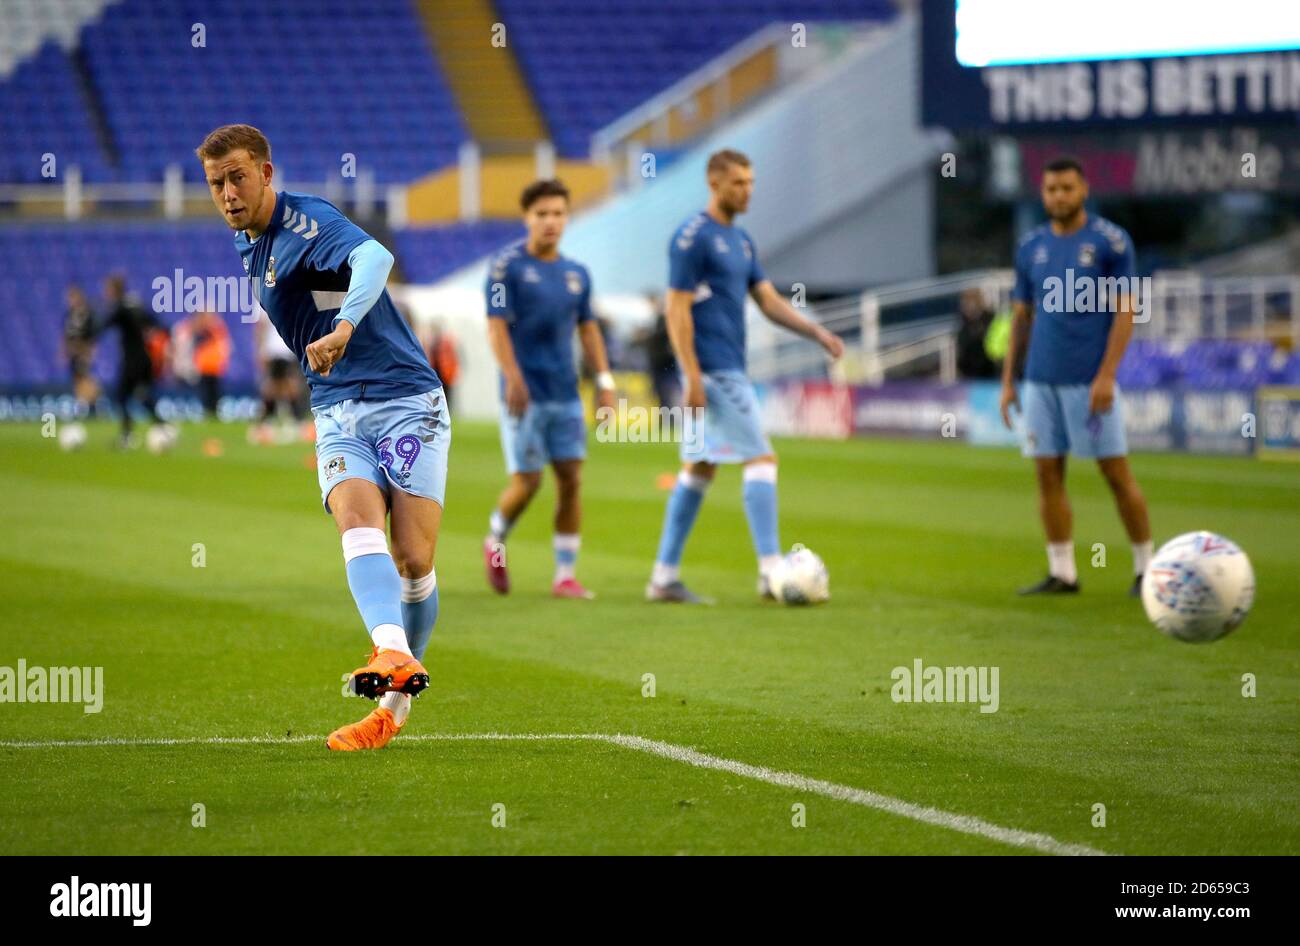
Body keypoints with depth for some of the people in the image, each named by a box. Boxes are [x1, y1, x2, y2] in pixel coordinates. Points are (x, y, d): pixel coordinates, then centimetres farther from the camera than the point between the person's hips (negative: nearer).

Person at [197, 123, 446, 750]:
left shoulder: (308, 223, -13)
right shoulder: (249, 248, 14)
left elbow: (375, 259, -36)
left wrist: (343, 327, -53)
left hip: (405, 400, -6)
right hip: (337, 413, 6)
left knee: (413, 559, -10)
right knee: (358, 527, -23)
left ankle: (396, 701, 5)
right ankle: (393, 657, -44)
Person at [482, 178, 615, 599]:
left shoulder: (577, 273, 11)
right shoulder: (508, 266, -5)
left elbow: (588, 328, 17)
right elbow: (496, 325, -10)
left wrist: (604, 381, 8)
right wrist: (513, 378, -21)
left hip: (566, 394, 5)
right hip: (525, 395, -5)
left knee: (571, 479, -1)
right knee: (527, 481, -6)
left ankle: (566, 575, 5)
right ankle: (495, 543, 22)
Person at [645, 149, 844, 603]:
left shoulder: (739, 239, 16)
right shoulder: (692, 238, -12)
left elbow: (769, 300, 16)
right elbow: (677, 310, -14)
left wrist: (817, 332, 2)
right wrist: (692, 376, -19)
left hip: (729, 369, 9)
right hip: (715, 372, -9)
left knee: (700, 468, 10)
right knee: (762, 459, -11)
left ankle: (664, 576, 13)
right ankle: (771, 570, -12)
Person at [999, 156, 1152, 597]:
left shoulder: (1110, 241, -4)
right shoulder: (1031, 246, 10)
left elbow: (1124, 311, -7)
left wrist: (1106, 376, -14)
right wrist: (1008, 379, 10)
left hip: (1090, 380, -5)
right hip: (1041, 379, 5)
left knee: (1116, 473, -2)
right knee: (1048, 474, 3)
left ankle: (1146, 568, 7)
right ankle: (1061, 573, 8)